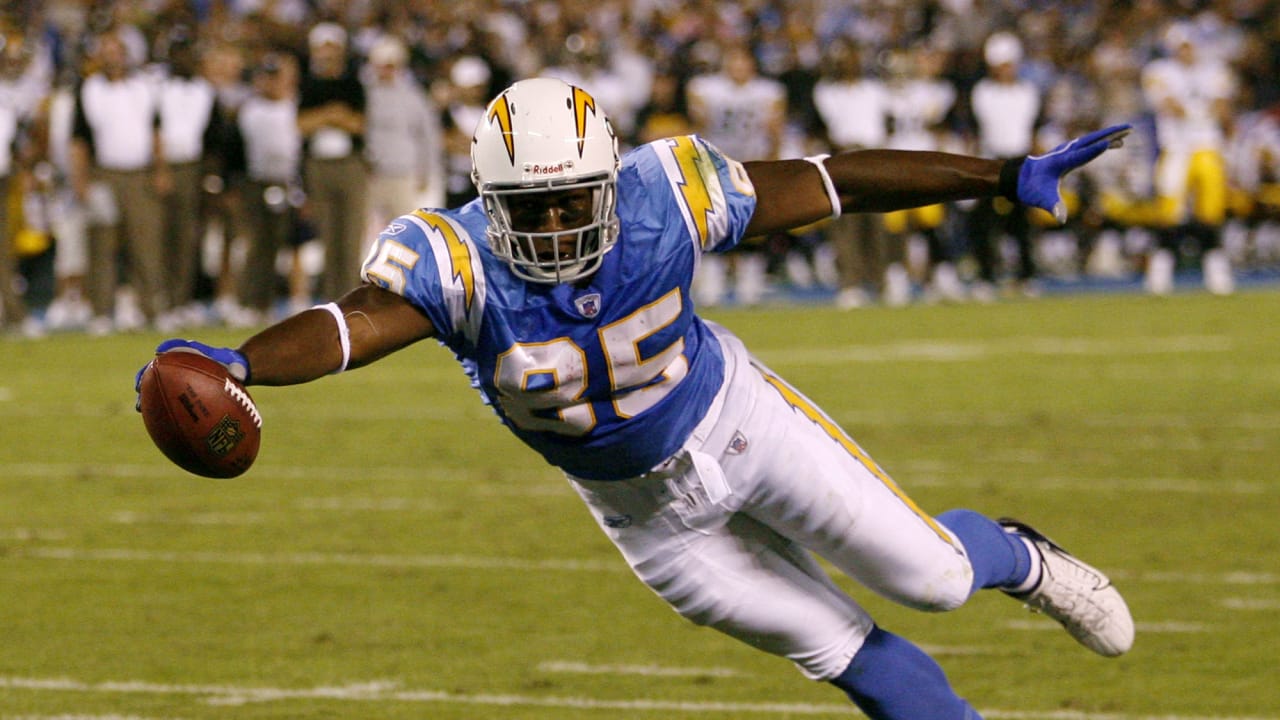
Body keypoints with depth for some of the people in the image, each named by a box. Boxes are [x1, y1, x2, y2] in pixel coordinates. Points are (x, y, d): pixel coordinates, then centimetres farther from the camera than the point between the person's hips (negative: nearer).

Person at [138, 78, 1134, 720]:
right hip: (644, 507, 0)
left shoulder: (663, 200, -28)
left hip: (736, 420, 0)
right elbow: (352, 325, -48)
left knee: (930, 575, 7)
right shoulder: (460, 263, -32)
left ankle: (1019, 561, 42)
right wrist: (232, 364, -69)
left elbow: (832, 183, -20)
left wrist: (1007, 176, -17)